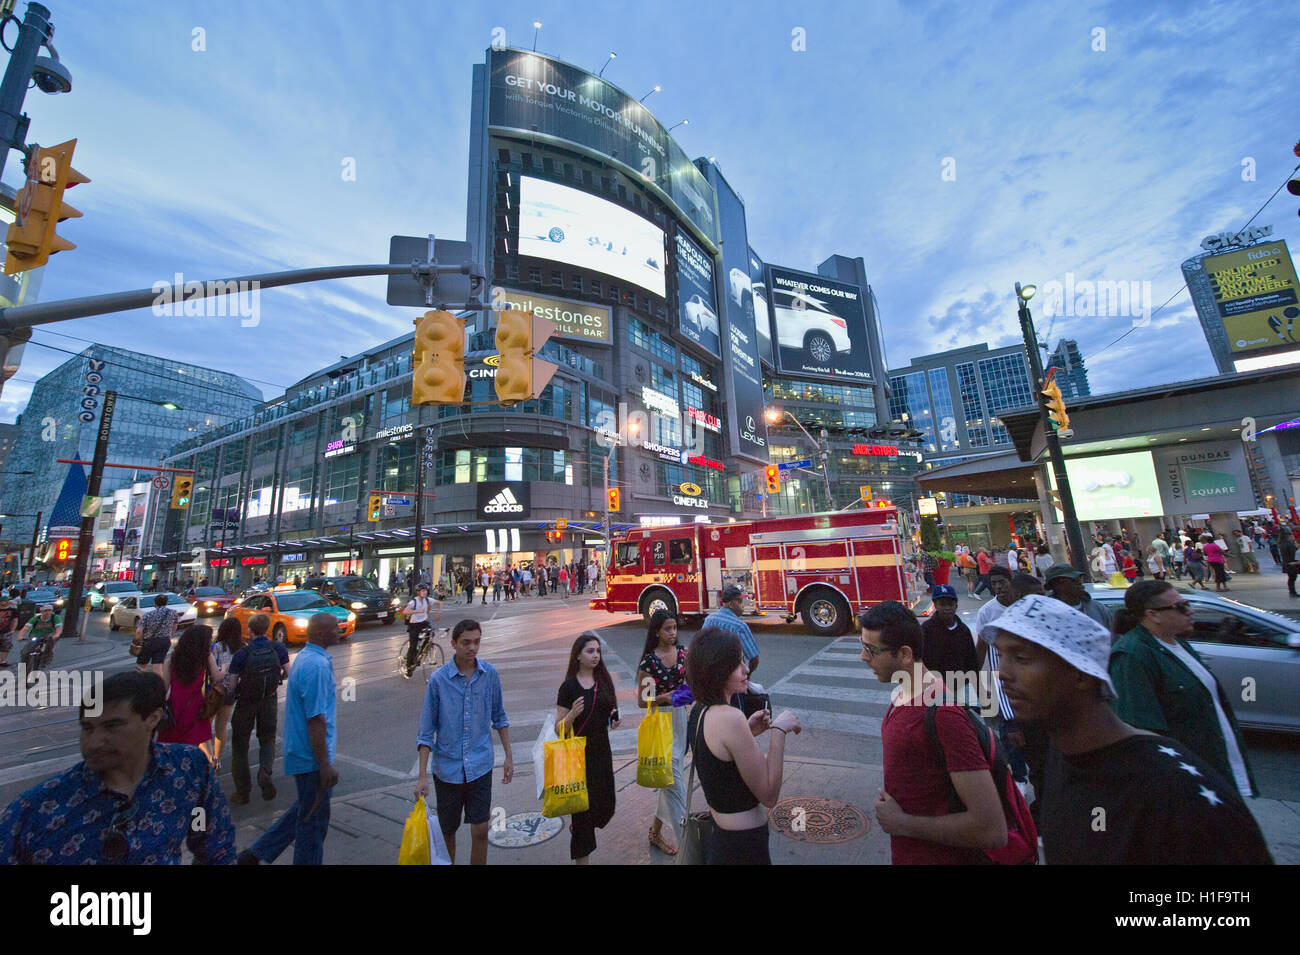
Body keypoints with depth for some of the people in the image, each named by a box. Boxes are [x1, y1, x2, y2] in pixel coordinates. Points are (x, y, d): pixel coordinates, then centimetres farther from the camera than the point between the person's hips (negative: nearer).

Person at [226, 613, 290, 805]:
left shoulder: (241, 653, -16)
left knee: (240, 744, 14)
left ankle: (242, 792, 19)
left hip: (246, 702, -2)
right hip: (269, 700, 2)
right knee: (267, 739, 18)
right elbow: (288, 673, -6)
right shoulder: (279, 649, -9)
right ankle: (266, 771, -8)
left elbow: (232, 684, -14)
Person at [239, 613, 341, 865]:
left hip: (300, 750, 10)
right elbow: (316, 720, -27)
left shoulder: (305, 656, 6)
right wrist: (325, 764, -21)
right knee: (314, 818, 8)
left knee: (306, 809, 25)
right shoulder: (317, 665, -27)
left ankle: (256, 854, 30)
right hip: (312, 756, -10)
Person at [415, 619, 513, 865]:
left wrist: (509, 756, 6)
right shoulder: (438, 679, -13)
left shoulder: (490, 673, -6)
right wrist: (422, 775, -6)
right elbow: (426, 731, -5)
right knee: (448, 831, 17)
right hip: (447, 767, -1)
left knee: (480, 831, 5)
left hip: (480, 766, 1)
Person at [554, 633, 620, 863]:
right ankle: (582, 859, 26)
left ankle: (577, 826, 43)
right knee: (584, 806, 4)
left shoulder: (605, 680, 1)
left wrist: (614, 719, -7)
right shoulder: (569, 686, -13)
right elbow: (559, 729, -10)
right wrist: (573, 714, -29)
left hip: (602, 752, 5)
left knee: (606, 806, 13)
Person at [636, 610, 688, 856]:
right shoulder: (649, 661, -15)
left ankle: (656, 830, 35)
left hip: (680, 717, 6)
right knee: (674, 779, -3)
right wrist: (664, 698, -26)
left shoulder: (682, 653, -1)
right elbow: (641, 701, -10)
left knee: (668, 778, 17)